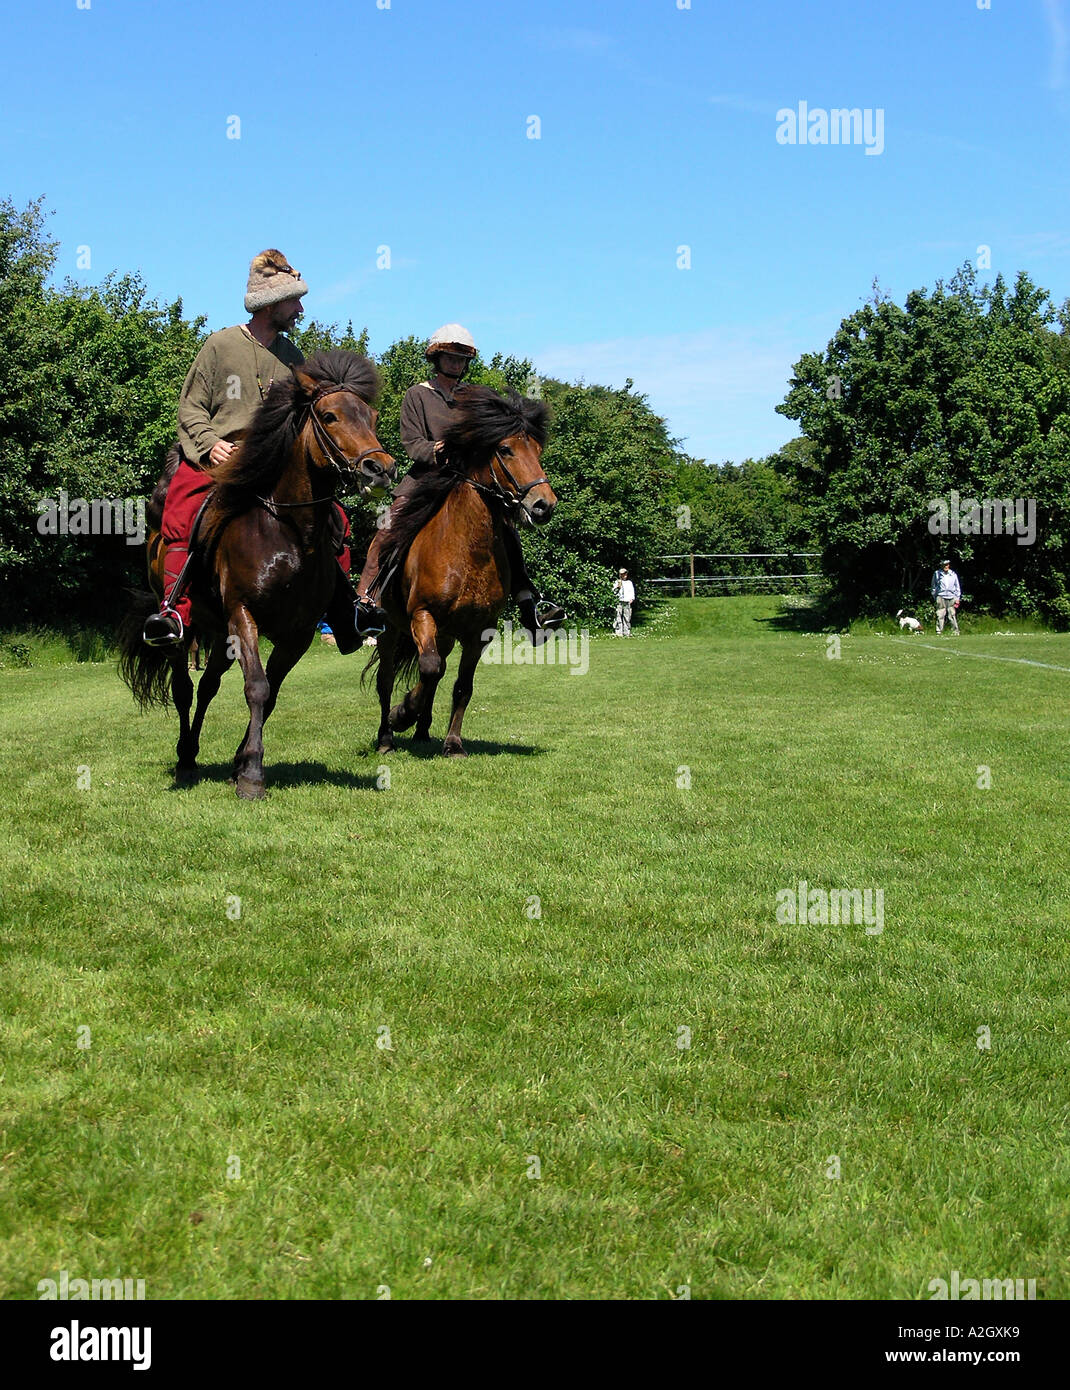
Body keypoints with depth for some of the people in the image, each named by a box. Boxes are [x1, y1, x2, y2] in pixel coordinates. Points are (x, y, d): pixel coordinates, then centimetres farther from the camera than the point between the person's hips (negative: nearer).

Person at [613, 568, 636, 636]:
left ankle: (627, 632, 7)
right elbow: (614, 592, 1)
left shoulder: (629, 582, 17)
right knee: (618, 618, -8)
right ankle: (618, 633, -7)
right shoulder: (617, 582, 6)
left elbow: (632, 591, 18)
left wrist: (632, 598, 3)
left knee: (627, 618, 3)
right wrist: (618, 587, -16)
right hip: (619, 602, -3)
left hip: (627, 602, 3)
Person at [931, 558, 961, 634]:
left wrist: (958, 598, 10)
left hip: (951, 597, 1)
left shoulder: (953, 574, 10)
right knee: (940, 615, -6)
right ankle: (938, 631, -2)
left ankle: (957, 631, 5)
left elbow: (957, 587, 15)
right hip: (941, 597, -1)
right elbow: (934, 586, 13)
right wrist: (935, 597, 8)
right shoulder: (937, 574, 4)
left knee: (952, 615, 0)